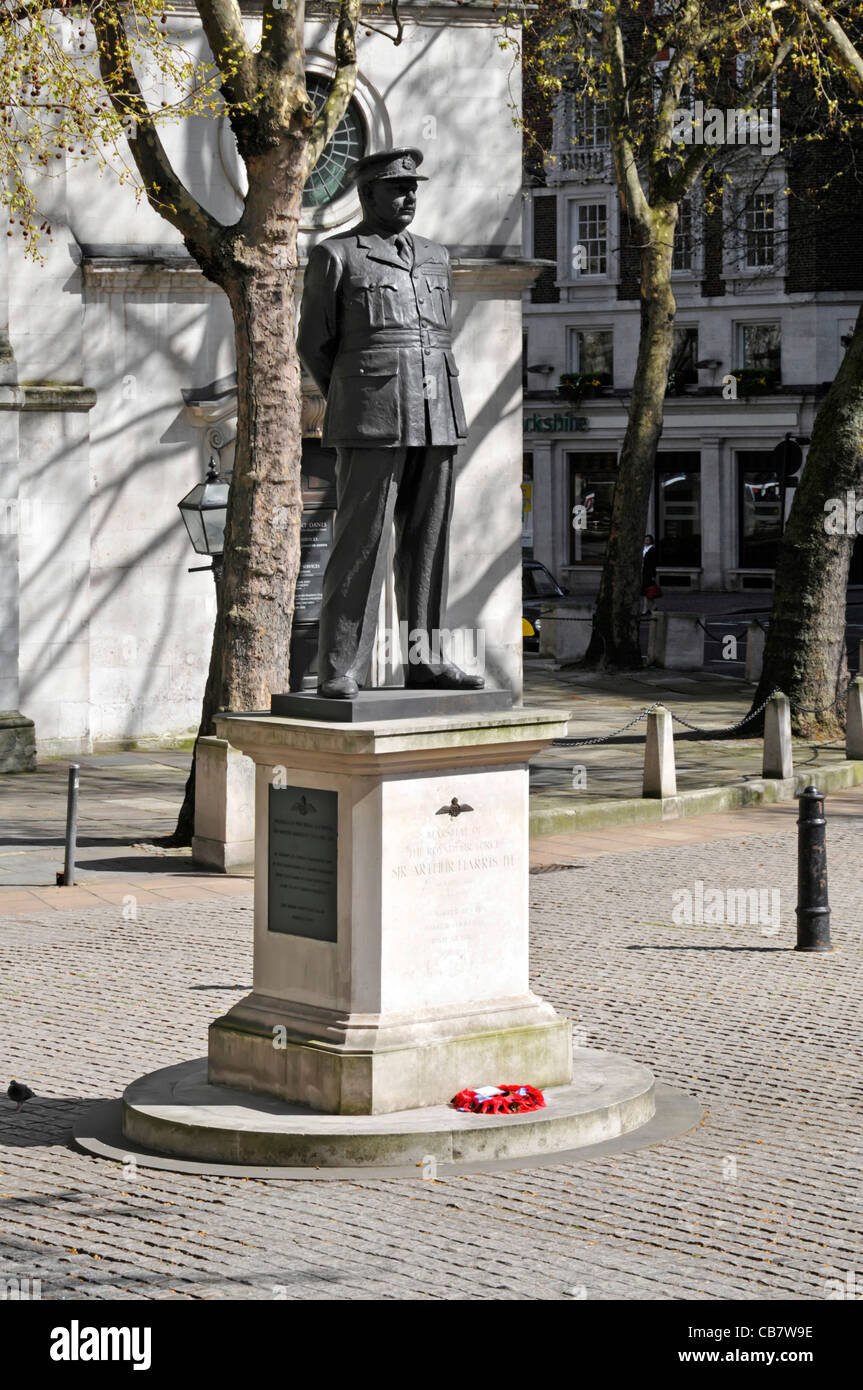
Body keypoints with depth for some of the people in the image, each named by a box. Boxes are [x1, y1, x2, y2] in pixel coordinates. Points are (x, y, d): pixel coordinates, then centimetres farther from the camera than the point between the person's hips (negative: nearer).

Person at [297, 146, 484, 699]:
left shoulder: (436, 258, 17)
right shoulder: (335, 256, 2)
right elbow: (315, 344, 6)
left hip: (437, 419, 6)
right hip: (371, 423, -6)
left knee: (428, 542, 6)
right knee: (361, 543, -8)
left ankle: (426, 659, 11)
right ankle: (341, 670, -8)